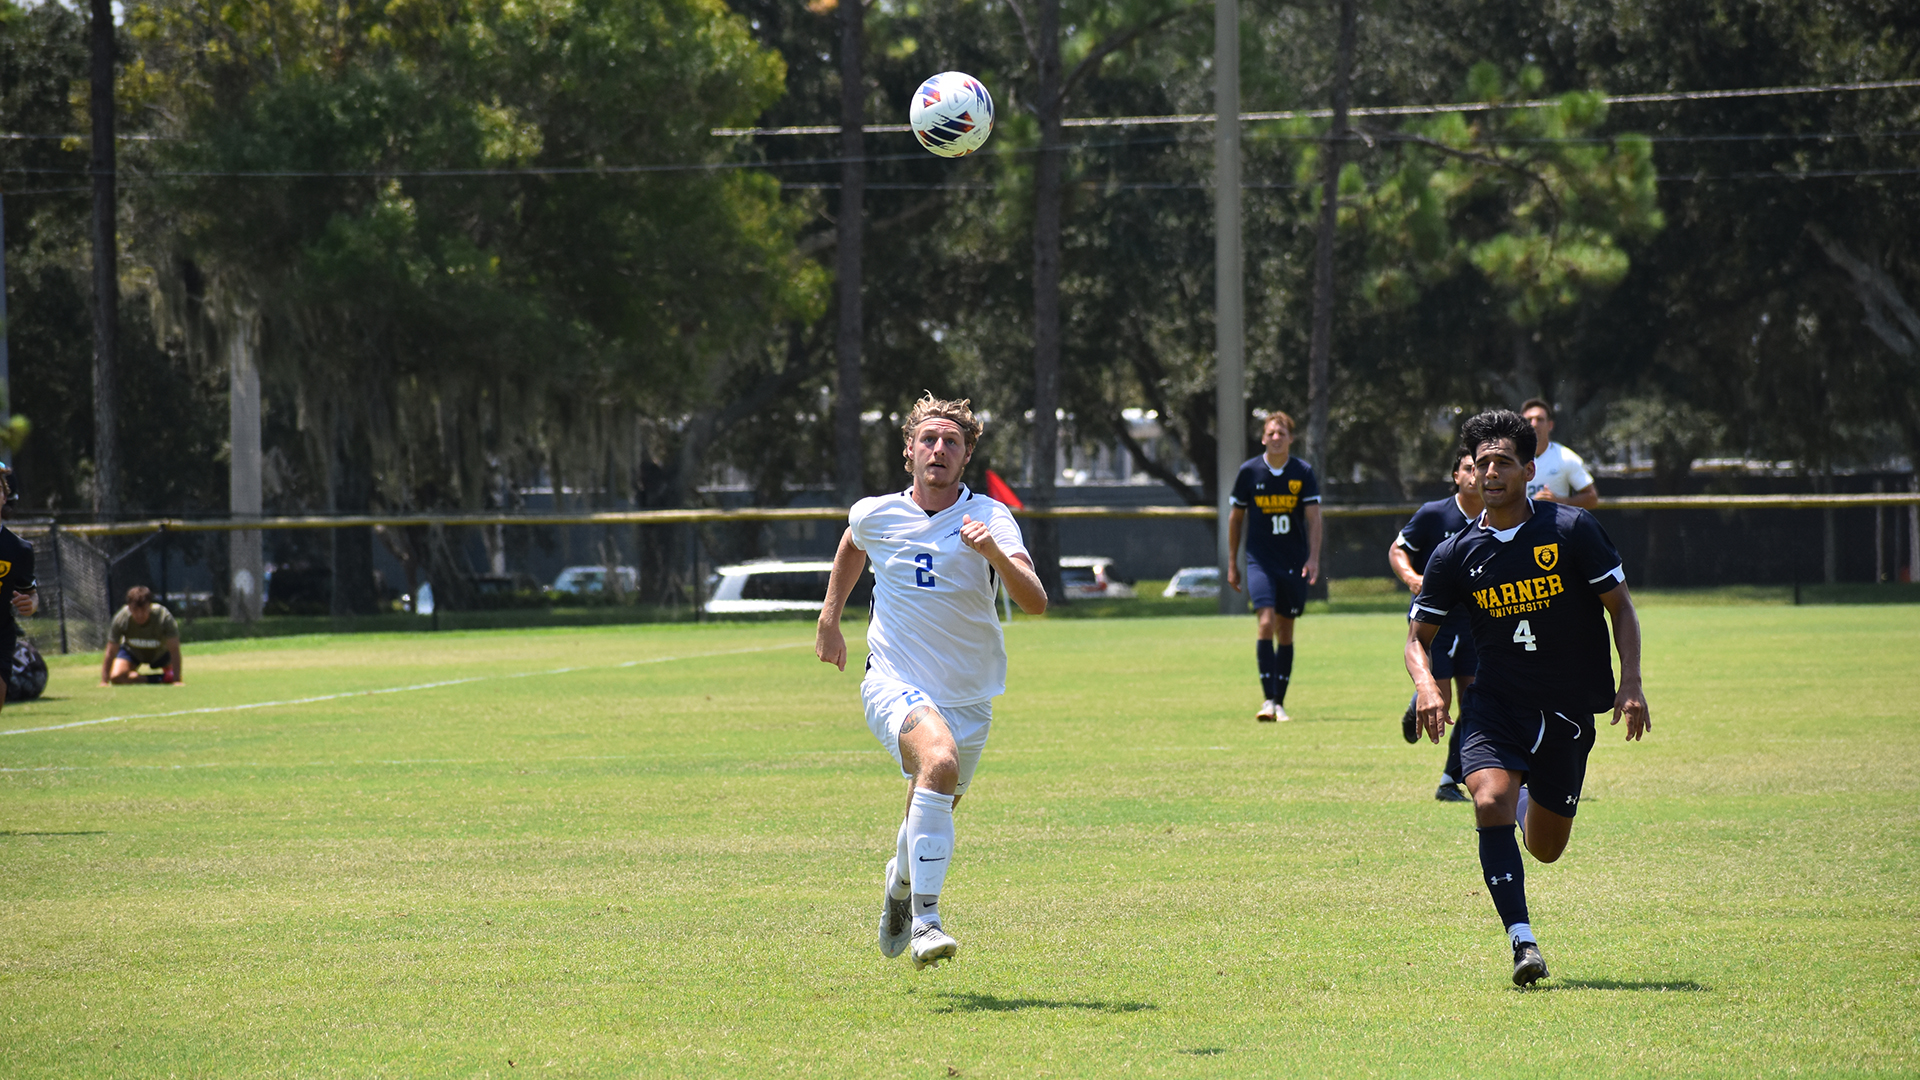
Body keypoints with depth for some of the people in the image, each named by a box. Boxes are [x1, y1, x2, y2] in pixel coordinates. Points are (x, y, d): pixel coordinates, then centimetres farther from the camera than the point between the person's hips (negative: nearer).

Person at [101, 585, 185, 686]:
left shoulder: (164, 617, -37)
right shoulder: (120, 619, -33)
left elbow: (174, 650, -34)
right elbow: (110, 653, -27)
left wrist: (176, 681, -38)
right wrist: (104, 682, -30)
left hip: (160, 652, 1)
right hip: (132, 651, -1)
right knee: (116, 677, -24)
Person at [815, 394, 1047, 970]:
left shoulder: (989, 517, -9)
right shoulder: (875, 514, -2)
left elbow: (1035, 603, -21)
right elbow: (851, 545, 25)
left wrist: (996, 553, -37)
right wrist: (829, 618, 26)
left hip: (968, 696, 2)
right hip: (894, 684, -2)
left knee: (932, 810, 14)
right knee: (939, 760, -32)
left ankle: (901, 880, 53)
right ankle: (924, 921, -33)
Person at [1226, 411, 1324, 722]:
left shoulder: (1303, 472, -1)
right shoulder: (1249, 471, -1)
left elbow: (1313, 517, -4)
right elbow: (1235, 517, 8)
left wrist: (1313, 558, -17)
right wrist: (1232, 564, 9)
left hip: (1294, 562, 1)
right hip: (1259, 560, -1)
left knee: (1285, 632, 6)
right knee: (1265, 624, -18)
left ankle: (1279, 703, 15)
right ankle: (1268, 700, -18)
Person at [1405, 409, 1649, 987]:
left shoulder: (1572, 529, -7)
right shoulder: (1457, 554, -2)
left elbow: (1620, 607, 0)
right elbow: (1418, 635, 6)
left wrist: (1631, 684, -11)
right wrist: (1425, 684, -16)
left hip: (1568, 709, 0)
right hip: (1494, 703, 0)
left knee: (1545, 848, 8)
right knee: (1490, 804, -27)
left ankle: (1532, 799, 46)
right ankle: (1522, 939, -22)